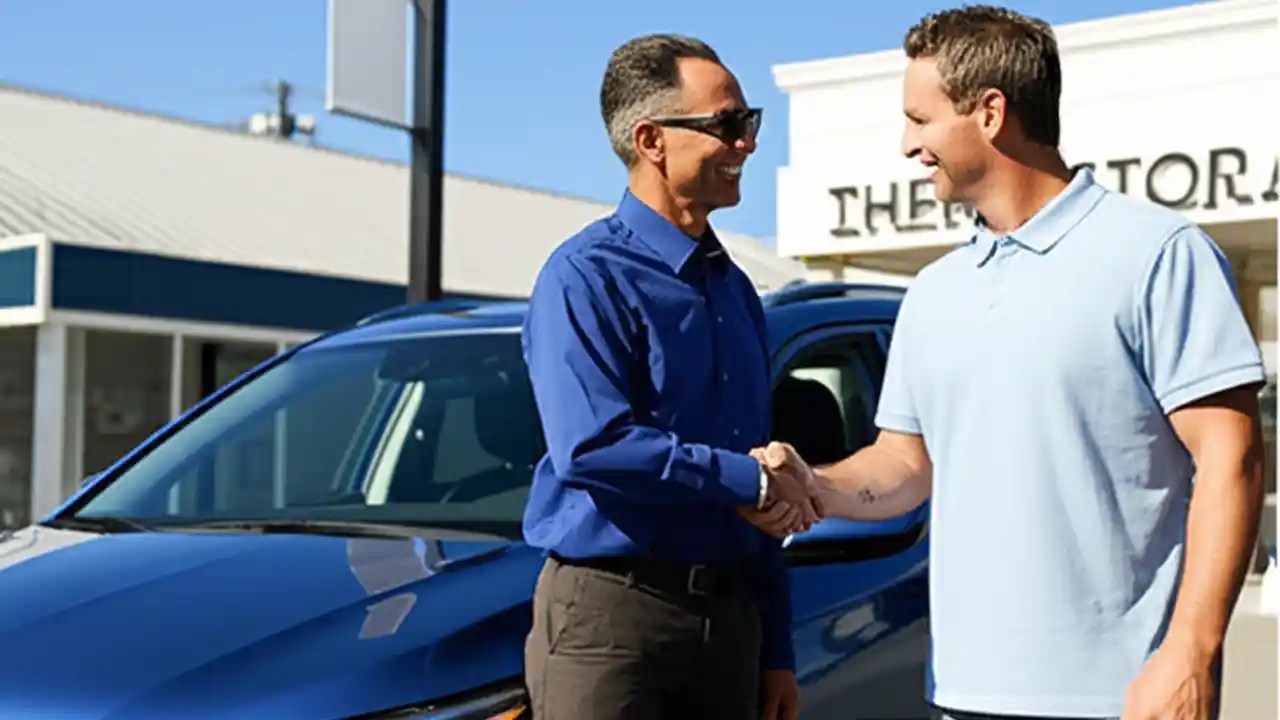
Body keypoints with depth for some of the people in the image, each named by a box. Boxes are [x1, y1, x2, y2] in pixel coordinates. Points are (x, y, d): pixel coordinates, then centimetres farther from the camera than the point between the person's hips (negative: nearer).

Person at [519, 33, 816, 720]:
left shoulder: (733, 287, 14)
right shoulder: (587, 275, -9)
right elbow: (591, 445, -22)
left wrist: (776, 652, 16)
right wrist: (746, 480, -12)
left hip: (729, 612, 7)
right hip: (609, 611, -6)